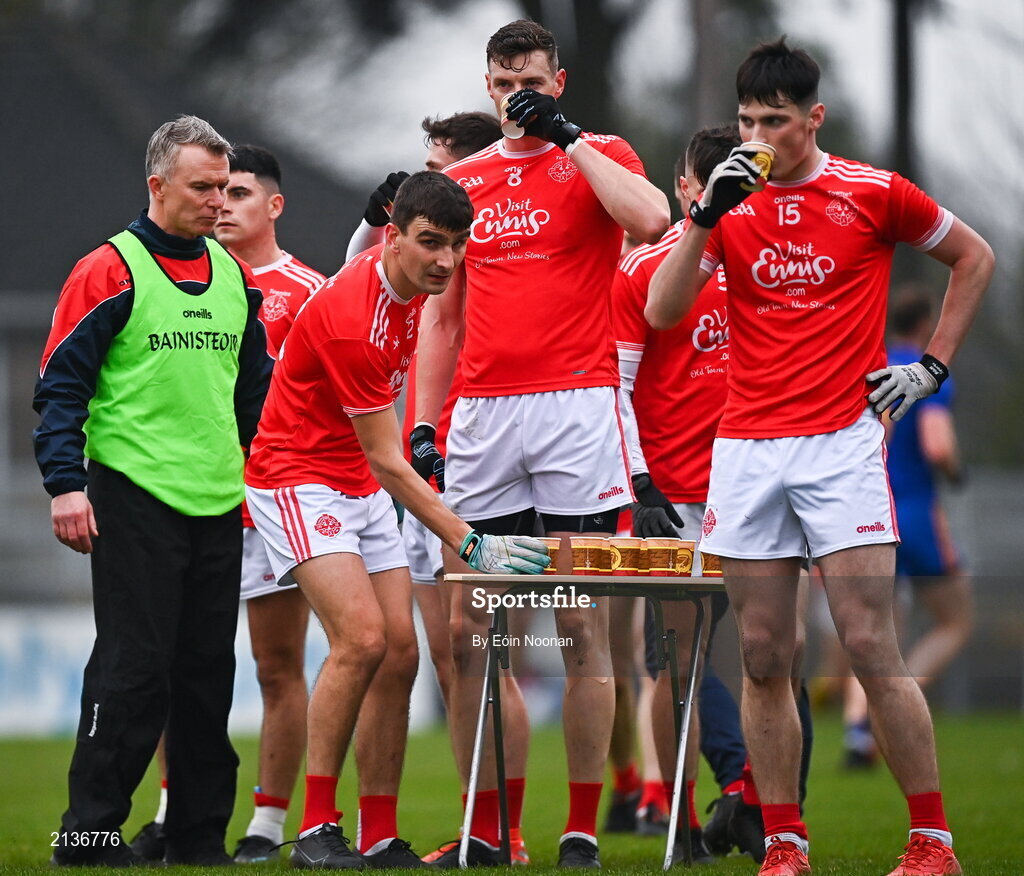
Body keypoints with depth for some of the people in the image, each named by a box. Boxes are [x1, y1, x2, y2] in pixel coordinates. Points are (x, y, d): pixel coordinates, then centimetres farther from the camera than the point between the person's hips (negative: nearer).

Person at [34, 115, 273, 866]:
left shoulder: (234, 276, 14)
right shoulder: (110, 271, -5)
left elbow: (255, 387, 23)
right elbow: (61, 383, -6)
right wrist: (66, 485, -13)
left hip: (219, 501, 6)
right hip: (136, 497, -6)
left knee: (208, 672, 7)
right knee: (133, 669, -8)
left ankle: (201, 837, 14)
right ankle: (88, 833, -1)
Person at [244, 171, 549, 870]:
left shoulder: (411, 287, -2)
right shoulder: (351, 315, -28)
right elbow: (385, 460, -25)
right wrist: (469, 543, -28)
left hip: (363, 489, 9)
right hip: (299, 477, -9)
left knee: (400, 653, 0)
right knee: (362, 638, -23)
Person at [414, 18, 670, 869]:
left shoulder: (598, 156, 4)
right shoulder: (463, 181, 17)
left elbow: (651, 219, -19)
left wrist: (569, 134, -11)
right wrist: (423, 426, 11)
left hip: (577, 408, -4)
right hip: (482, 413, 4)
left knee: (582, 624, -5)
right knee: (466, 630, 2)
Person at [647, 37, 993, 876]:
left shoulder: (874, 193, 0)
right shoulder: (732, 202, 7)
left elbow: (974, 257, 14)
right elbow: (661, 311, -2)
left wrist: (933, 365, 7)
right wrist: (708, 217, -12)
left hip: (842, 444, -3)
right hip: (746, 451, 3)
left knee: (871, 649, -9)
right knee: (764, 659, 2)